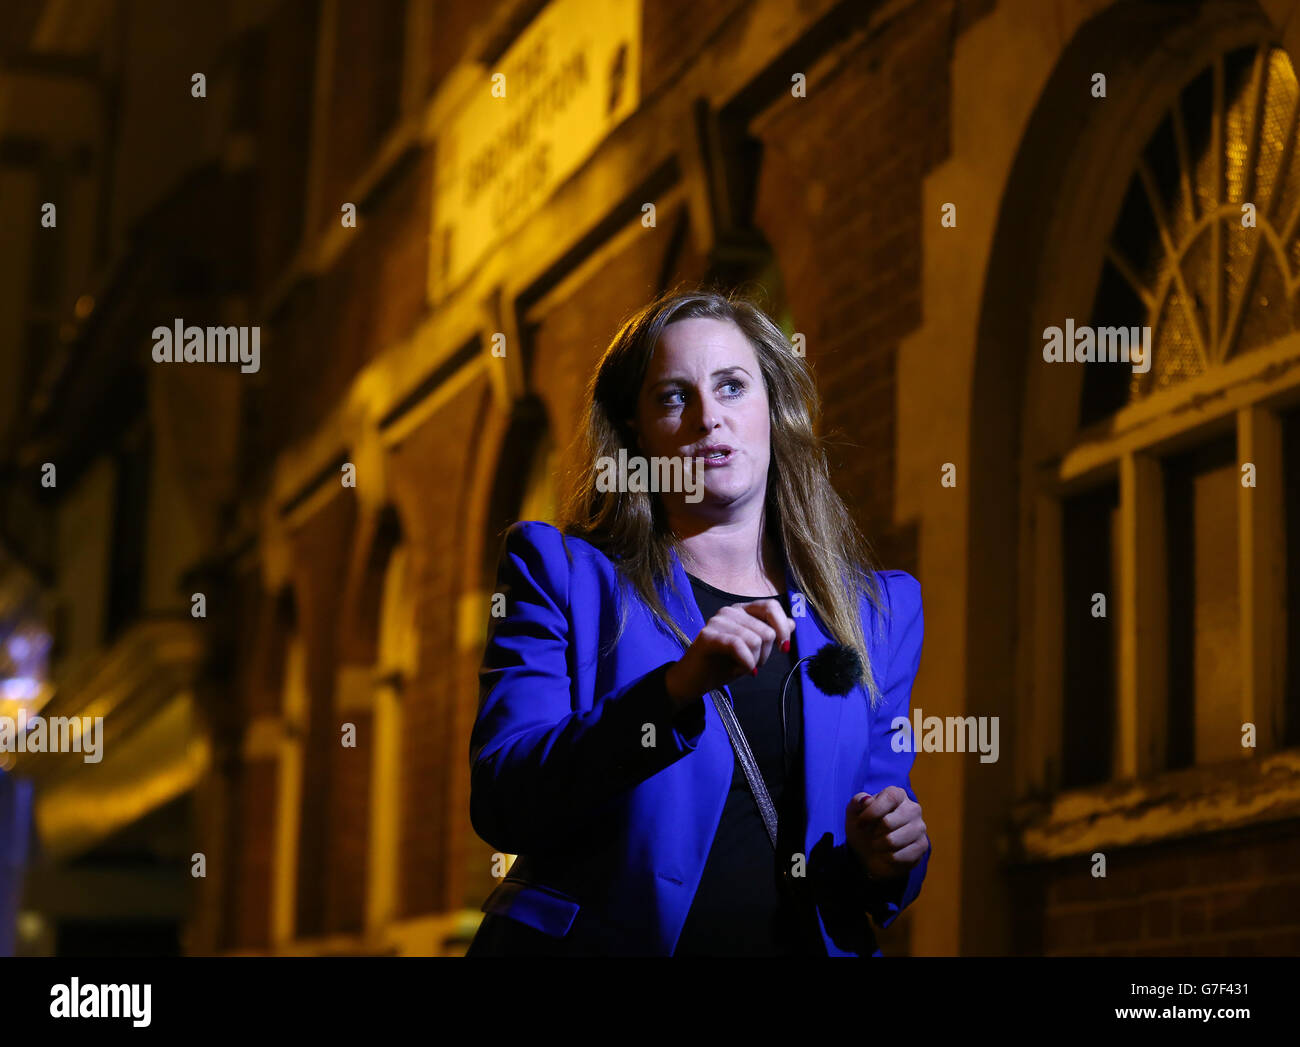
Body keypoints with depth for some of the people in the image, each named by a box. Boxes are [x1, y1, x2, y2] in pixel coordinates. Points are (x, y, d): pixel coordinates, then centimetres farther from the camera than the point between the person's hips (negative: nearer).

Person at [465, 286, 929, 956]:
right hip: (596, 940, -3)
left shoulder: (876, 610, 13)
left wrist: (886, 860, -3)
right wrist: (676, 689, -17)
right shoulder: (561, 575, 5)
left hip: (798, 946, 4)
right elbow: (499, 804, -8)